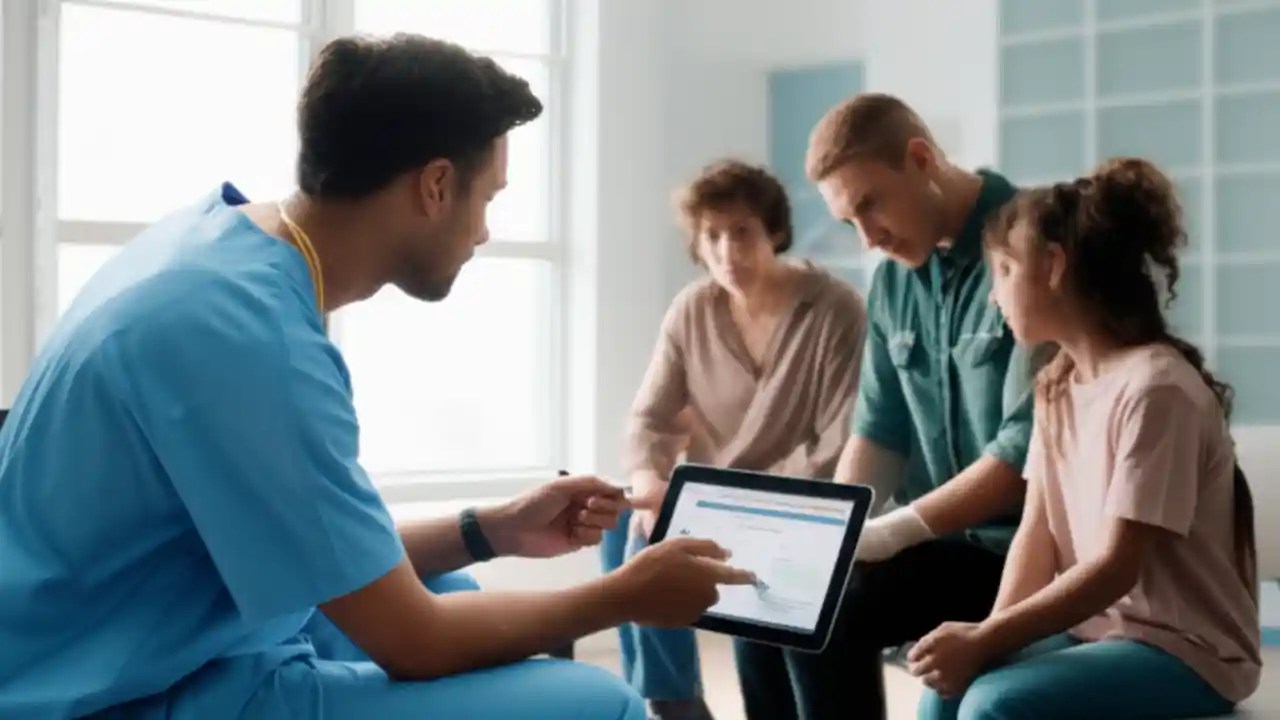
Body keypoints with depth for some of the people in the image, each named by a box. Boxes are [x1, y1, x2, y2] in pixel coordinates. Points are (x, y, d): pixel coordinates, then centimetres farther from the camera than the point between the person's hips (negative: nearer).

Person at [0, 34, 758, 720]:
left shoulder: (231, 249, 3)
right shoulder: (245, 326, -25)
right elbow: (413, 643, -17)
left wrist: (491, 531, 10)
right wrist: (627, 595, -4)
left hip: (171, 649, 10)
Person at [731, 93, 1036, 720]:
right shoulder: (893, 277, 9)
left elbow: (1030, 447, -22)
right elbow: (881, 431, 11)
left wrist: (895, 529, -21)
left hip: (1021, 544, -8)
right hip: (938, 534, 8)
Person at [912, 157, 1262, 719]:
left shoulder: (1155, 387, -19)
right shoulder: (1057, 386, 7)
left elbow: (1117, 568, -22)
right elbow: (1037, 531, 2)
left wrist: (985, 641, -24)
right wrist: (989, 632, -15)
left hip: (1186, 649, -7)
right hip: (1096, 625, 7)